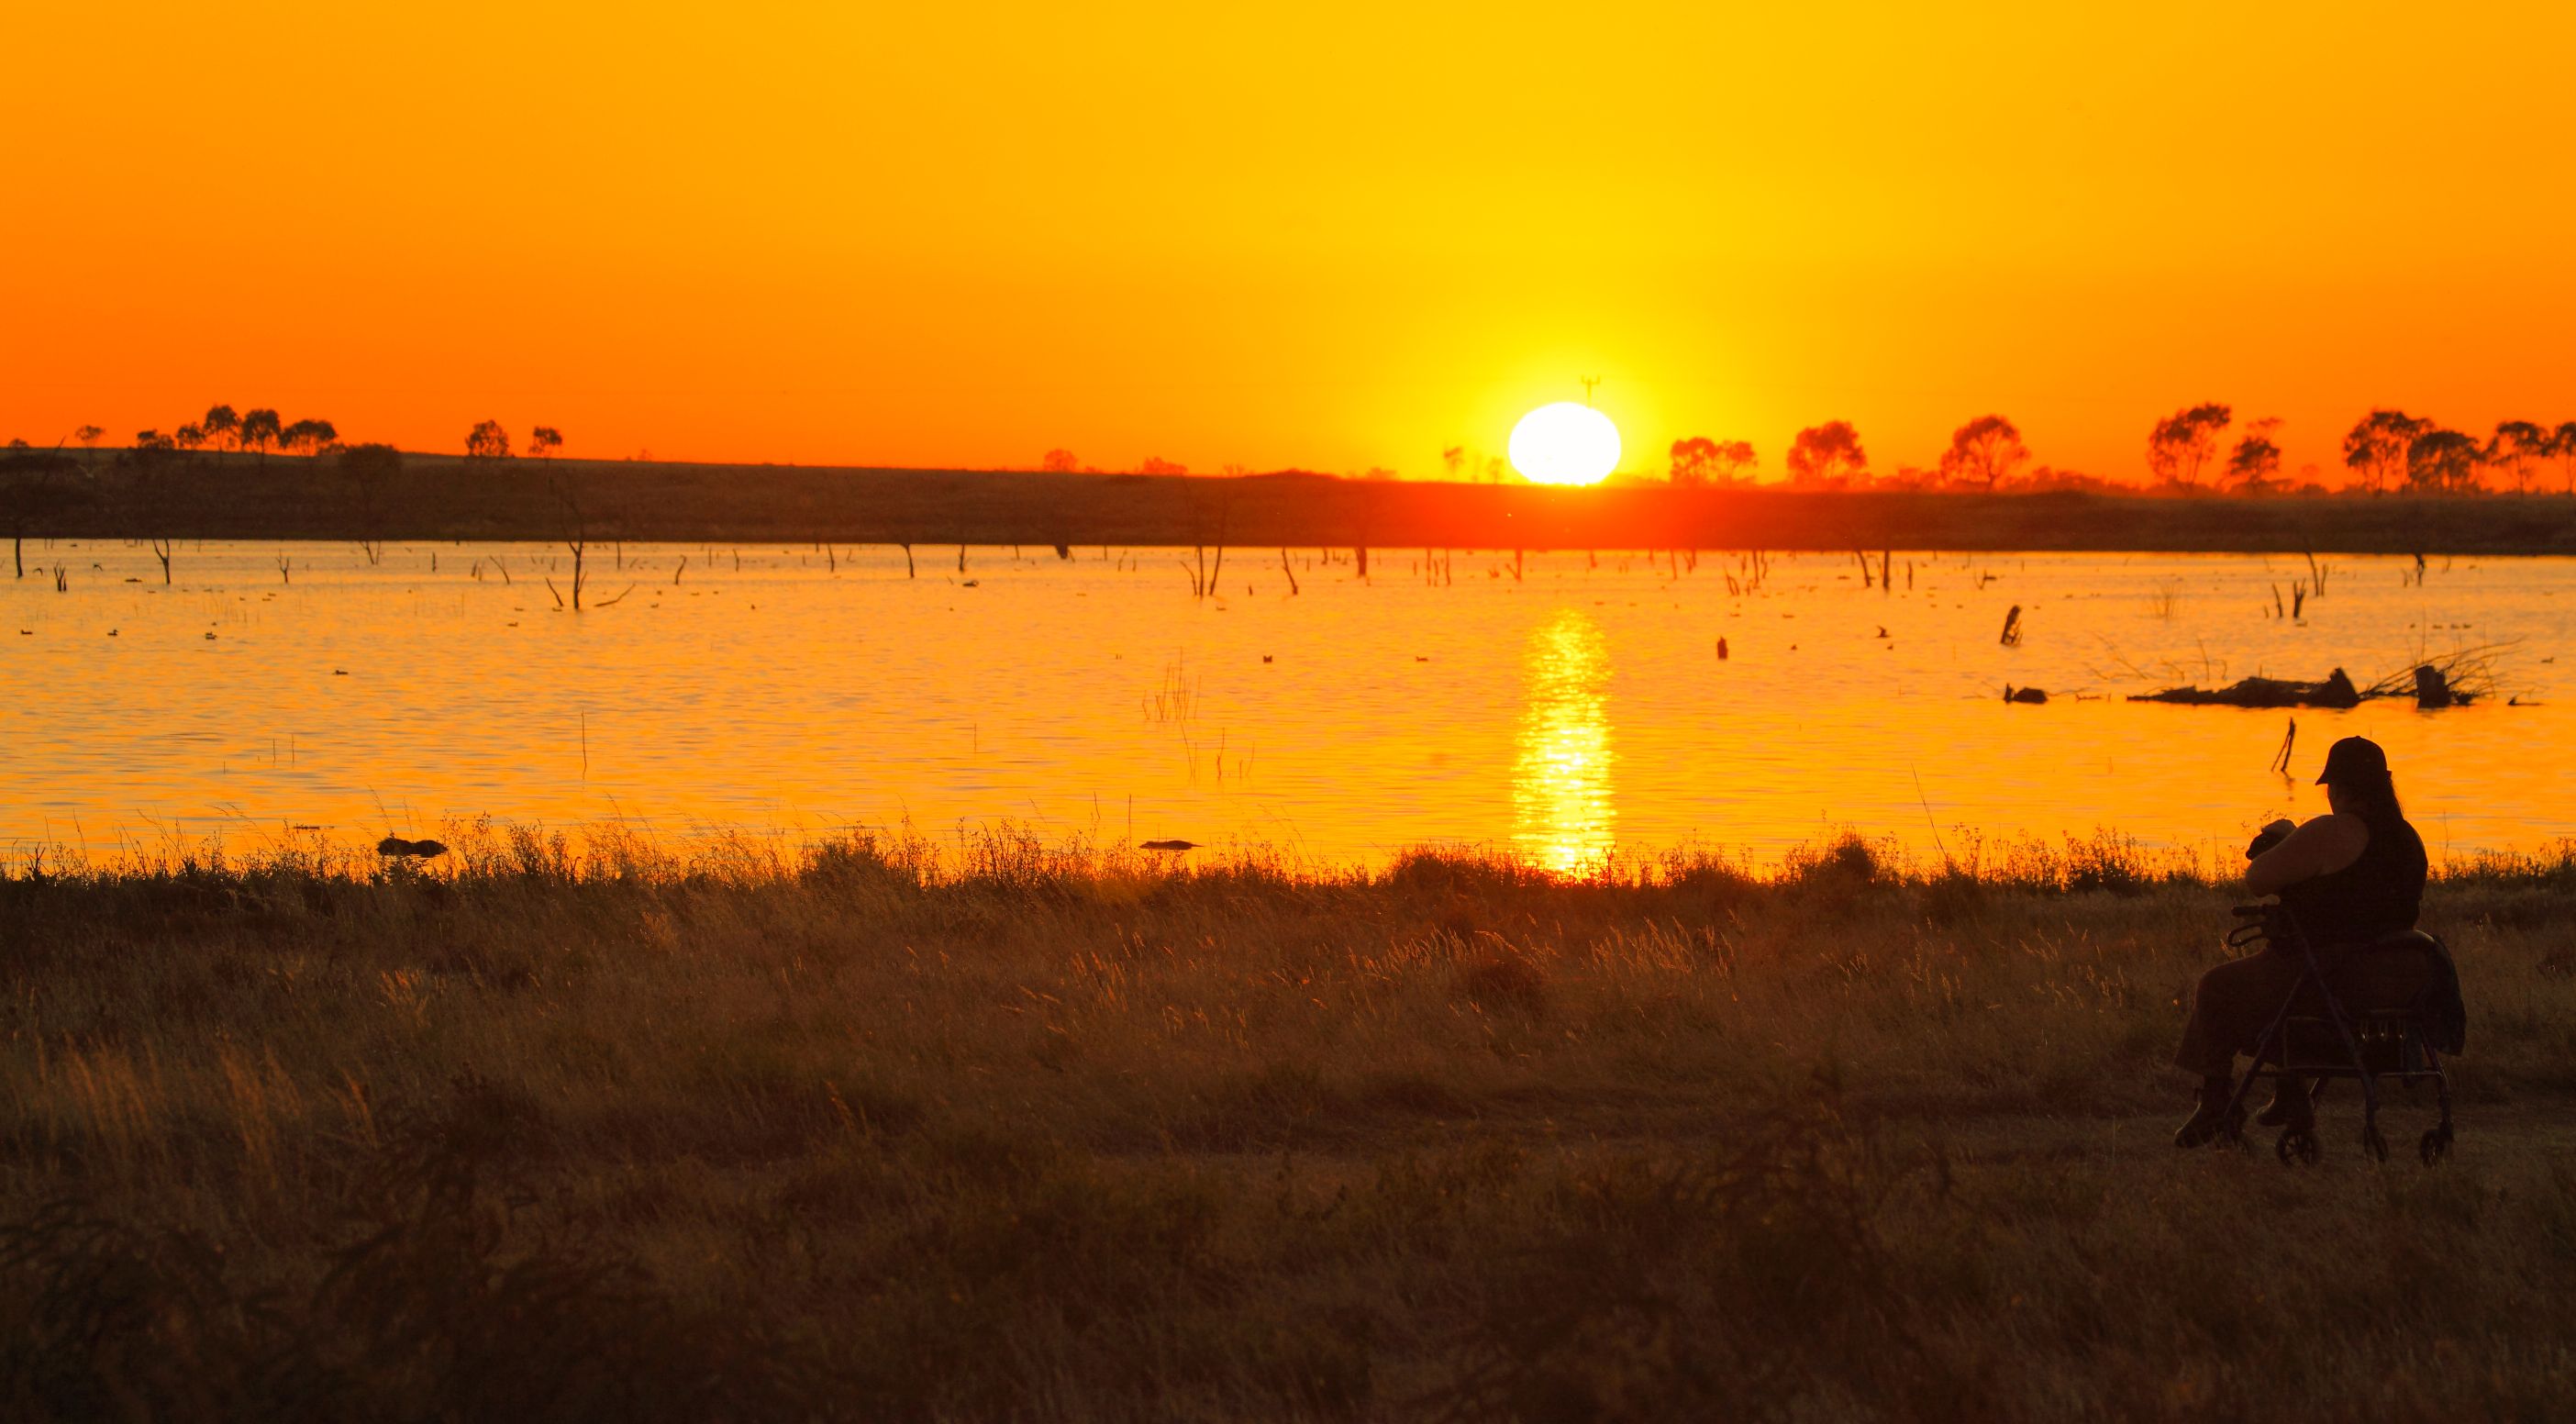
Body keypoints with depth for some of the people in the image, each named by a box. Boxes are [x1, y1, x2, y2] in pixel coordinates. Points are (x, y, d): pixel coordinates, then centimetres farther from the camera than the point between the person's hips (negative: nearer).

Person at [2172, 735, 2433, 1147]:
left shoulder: (2330, 835, -20)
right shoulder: (2408, 838, 6)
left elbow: (2256, 879, -15)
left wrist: (2280, 840, 7)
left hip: (2331, 981, -9)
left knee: (2218, 989, 14)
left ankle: (2217, 1102, 21)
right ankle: (2290, 1098, 34)